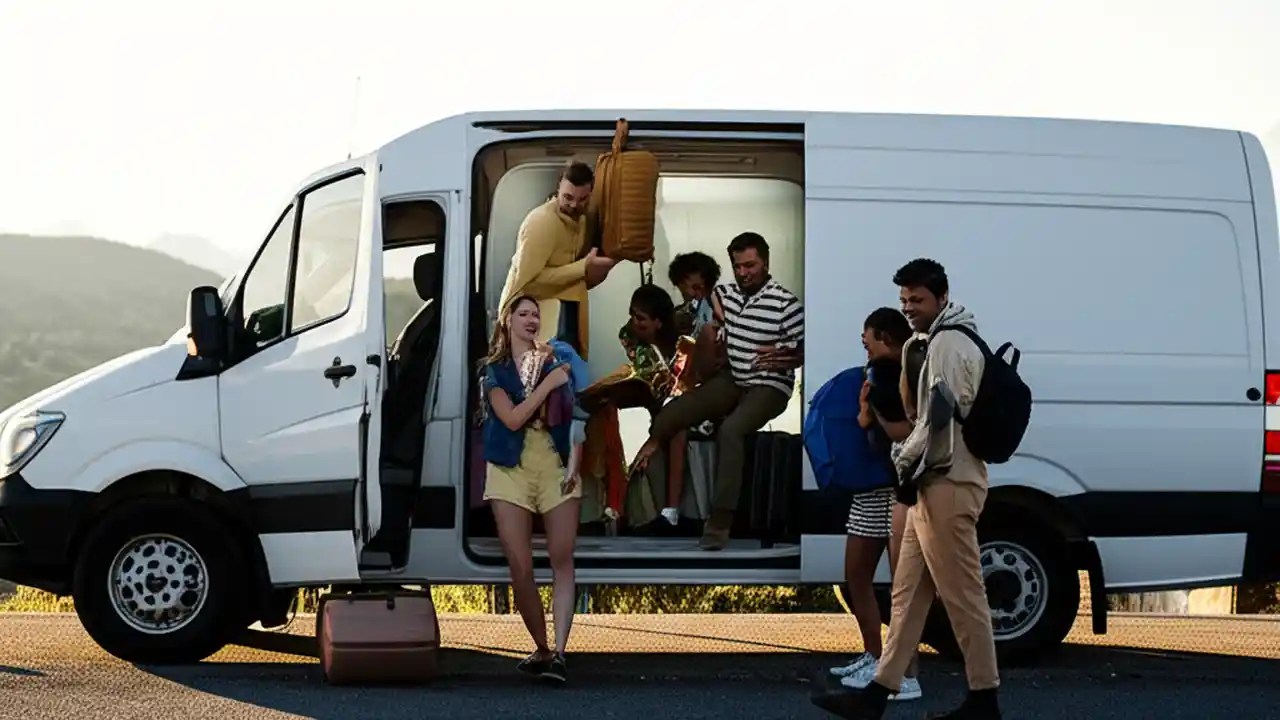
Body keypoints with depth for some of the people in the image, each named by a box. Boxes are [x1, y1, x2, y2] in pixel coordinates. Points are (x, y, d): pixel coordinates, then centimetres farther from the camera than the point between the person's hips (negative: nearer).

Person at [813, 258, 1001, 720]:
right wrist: (912, 465, 13)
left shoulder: (948, 342, -12)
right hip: (939, 484, 11)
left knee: (962, 595, -5)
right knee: (908, 593, 9)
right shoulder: (951, 341, 21)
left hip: (947, 486, -11)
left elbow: (940, 411, -23)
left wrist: (905, 462, -10)